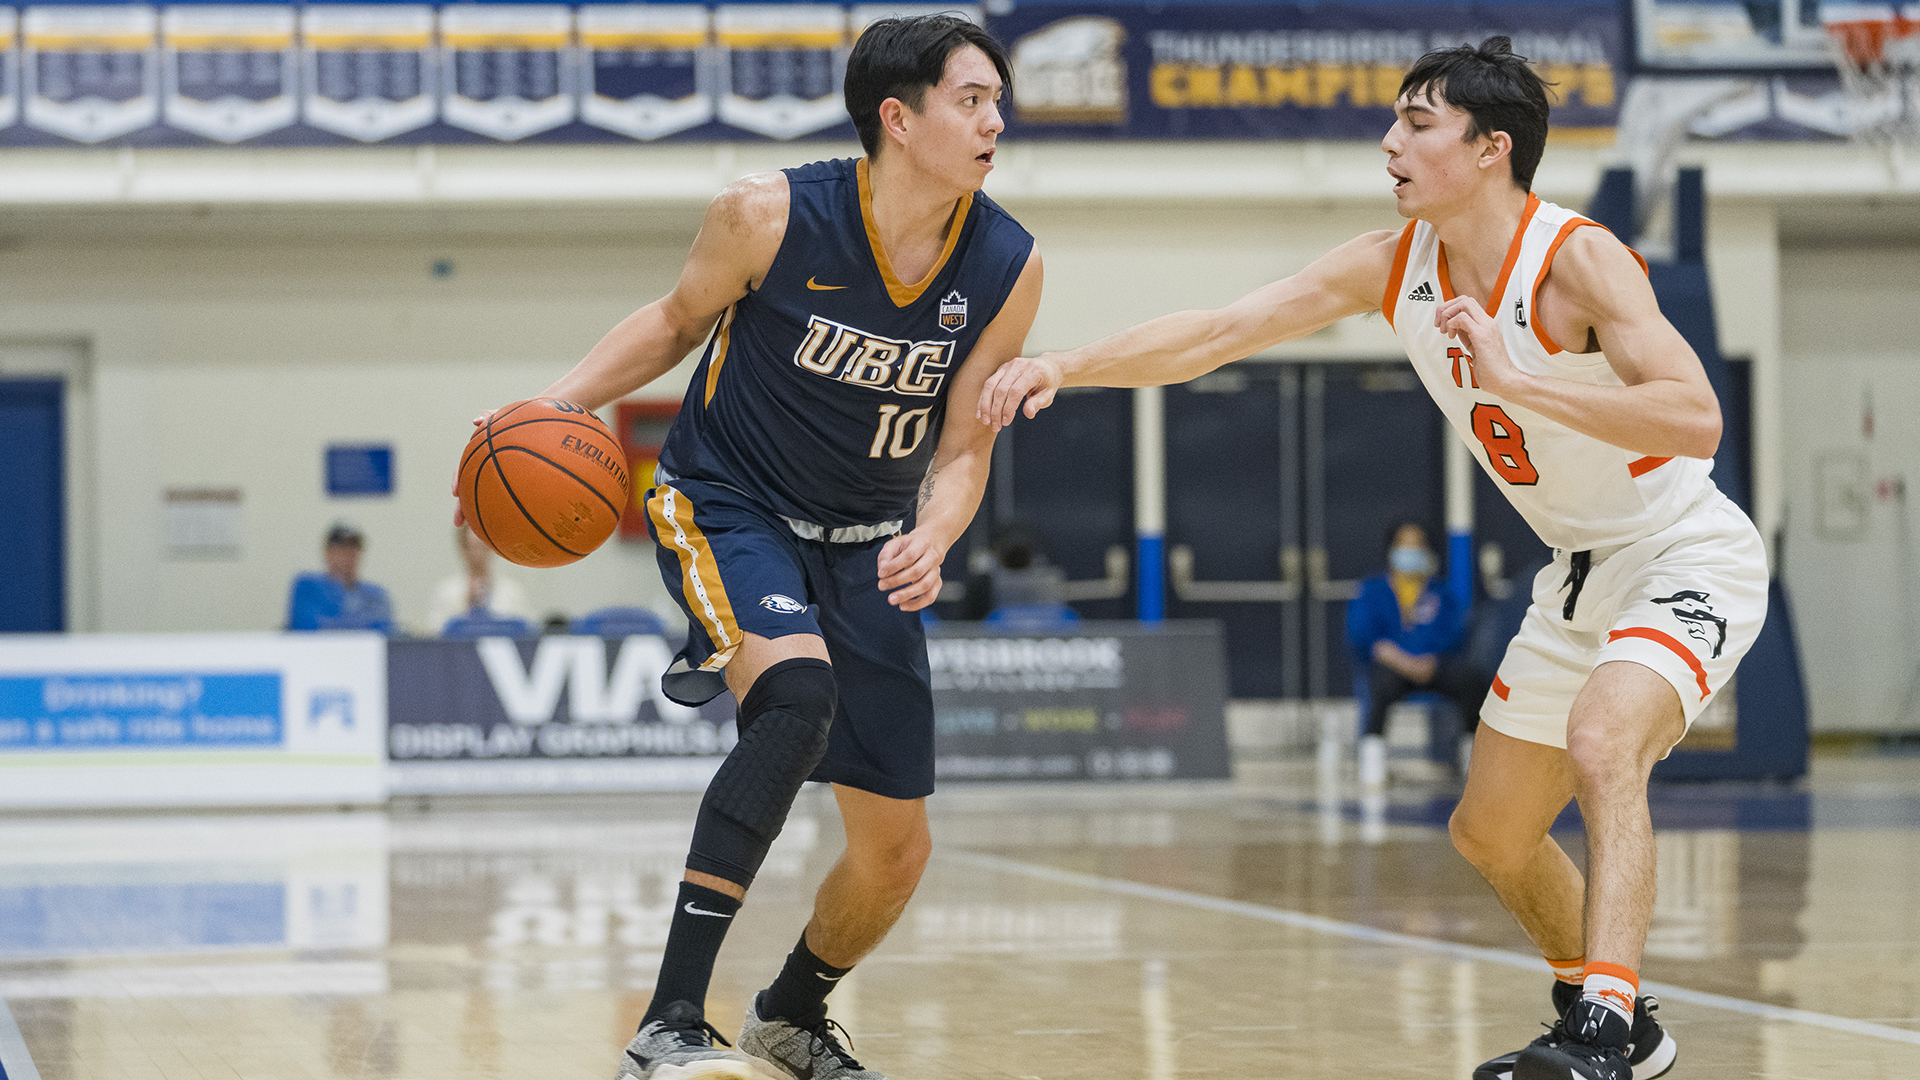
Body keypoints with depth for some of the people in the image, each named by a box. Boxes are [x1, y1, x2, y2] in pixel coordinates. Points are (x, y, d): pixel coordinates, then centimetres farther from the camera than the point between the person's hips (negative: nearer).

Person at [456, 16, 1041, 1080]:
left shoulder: (1007, 268, -11)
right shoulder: (772, 215, -20)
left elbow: (963, 446, -4)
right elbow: (681, 317, 0)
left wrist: (931, 539, -25)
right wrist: (557, 404, -12)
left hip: (866, 547, 5)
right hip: (726, 507, -5)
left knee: (896, 850, 4)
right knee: (797, 694, -36)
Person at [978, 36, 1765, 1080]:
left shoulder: (1579, 259, -25)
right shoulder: (1391, 266, -3)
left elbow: (1695, 421, -35)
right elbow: (1221, 330, -3)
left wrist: (1516, 380, -39)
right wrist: (1067, 364, -15)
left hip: (1689, 555, -9)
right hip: (1582, 571, 9)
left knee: (1601, 742, -35)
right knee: (1490, 832, 14)